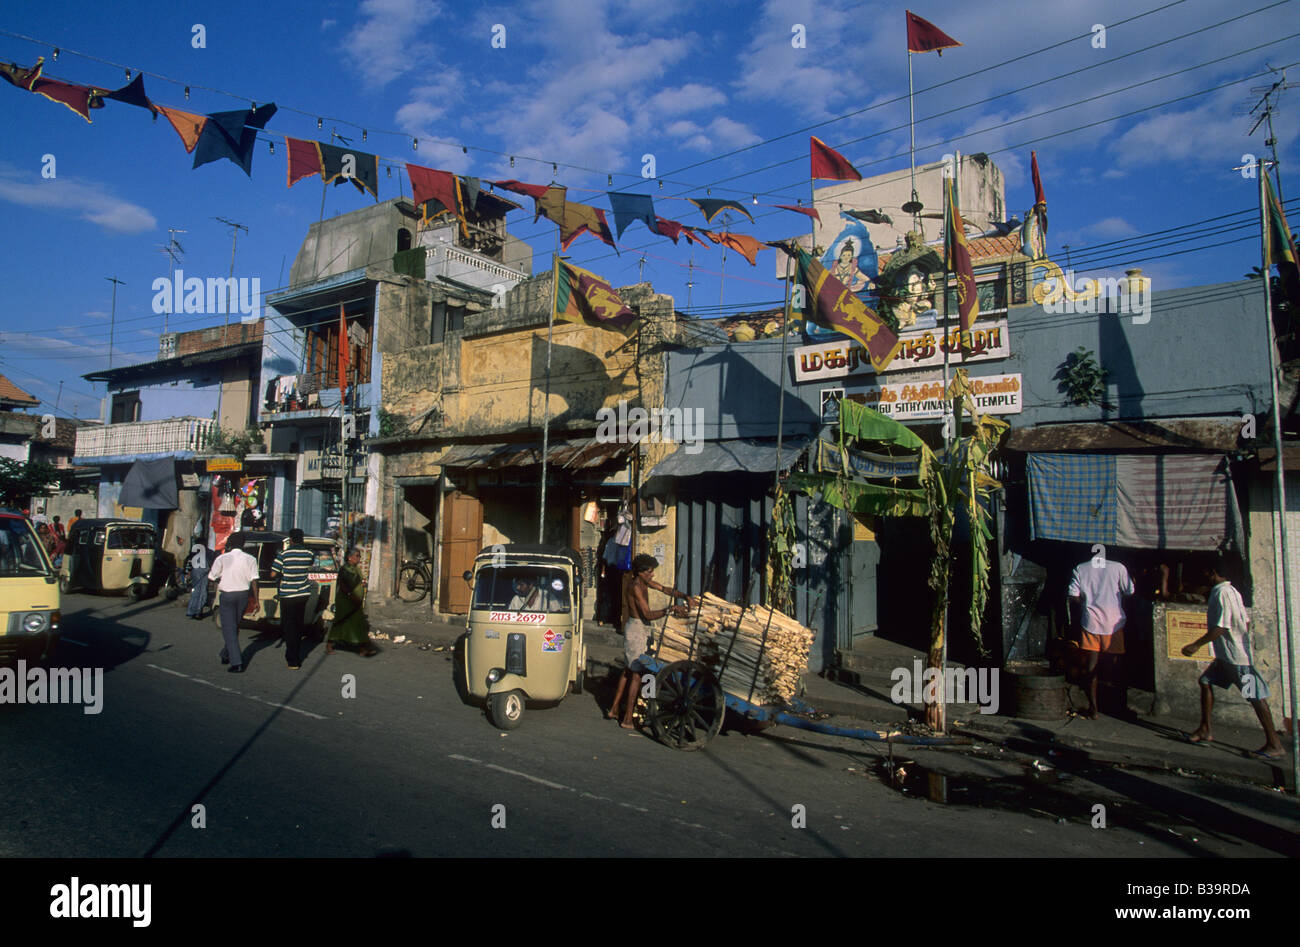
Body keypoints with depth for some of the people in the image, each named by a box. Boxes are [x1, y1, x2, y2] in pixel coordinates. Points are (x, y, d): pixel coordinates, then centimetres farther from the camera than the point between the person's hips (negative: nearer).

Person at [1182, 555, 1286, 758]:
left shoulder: (1222, 593, -18)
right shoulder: (1232, 591, 12)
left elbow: (1221, 628, -23)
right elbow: (1246, 621, 16)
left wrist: (1197, 645, -18)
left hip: (1237, 657, -10)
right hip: (1226, 655, 10)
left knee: (1255, 696, -4)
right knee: (1206, 682, 10)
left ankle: (1275, 745, 3)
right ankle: (1204, 731, 15)